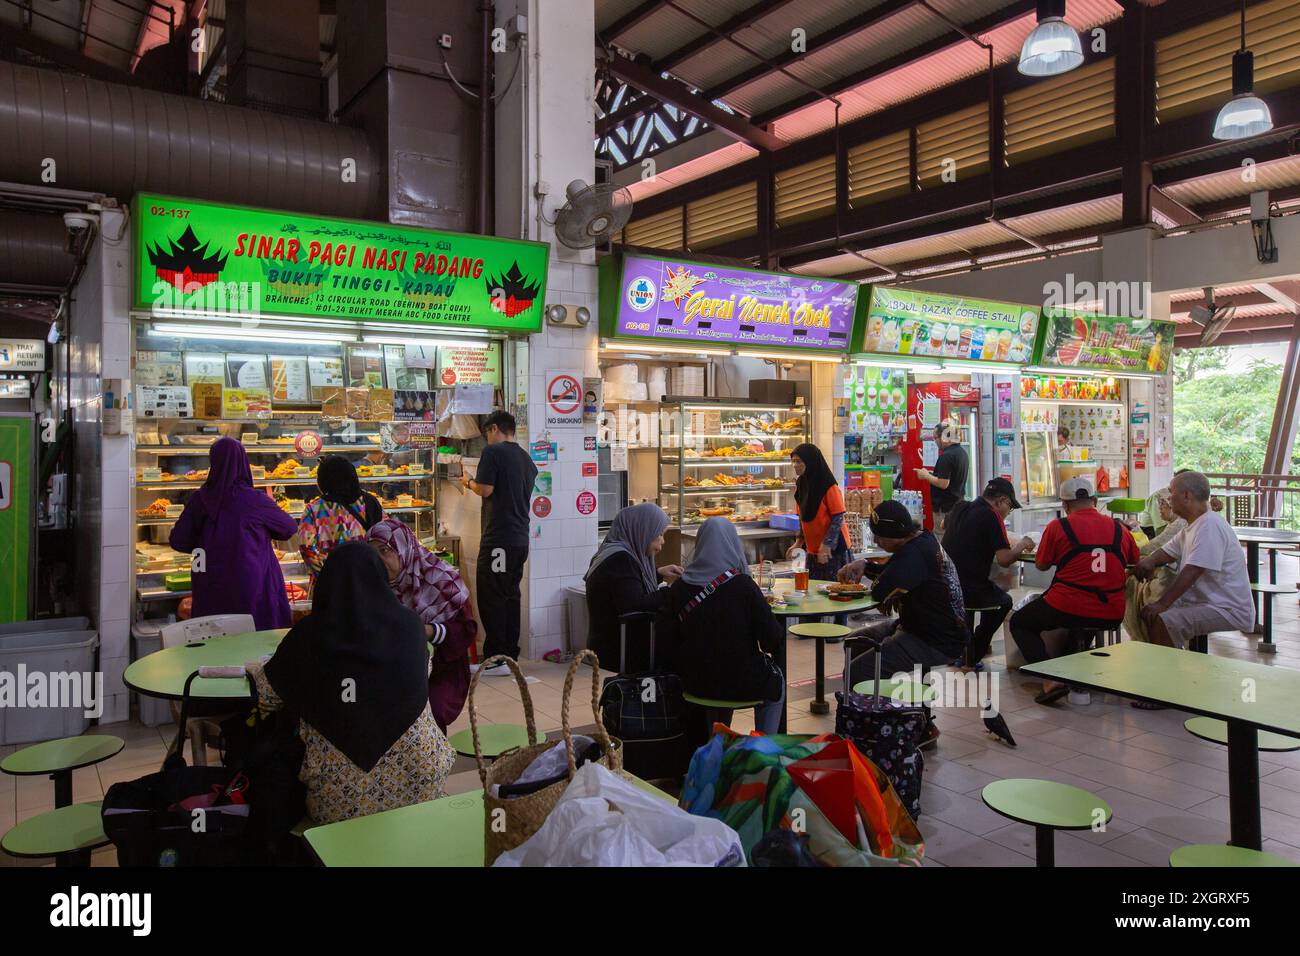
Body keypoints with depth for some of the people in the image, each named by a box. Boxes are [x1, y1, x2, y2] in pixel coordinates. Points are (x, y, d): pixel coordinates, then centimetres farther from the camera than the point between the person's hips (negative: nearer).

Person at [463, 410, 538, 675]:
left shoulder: (493, 452, -8)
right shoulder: (526, 458, 15)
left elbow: (485, 490, -14)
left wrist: (469, 481, 7)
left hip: (498, 538, -8)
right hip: (520, 539, 8)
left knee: (492, 599, -2)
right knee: (511, 597, 13)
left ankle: (495, 660, -1)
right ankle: (510, 655, 17)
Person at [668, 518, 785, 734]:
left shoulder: (678, 588, -8)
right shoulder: (743, 585, -18)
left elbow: (675, 637, 3)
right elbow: (772, 638, -16)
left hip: (695, 683, 3)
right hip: (742, 683, -3)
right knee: (776, 683, 28)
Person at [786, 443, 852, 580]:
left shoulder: (829, 487, -14)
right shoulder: (802, 485, 7)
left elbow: (838, 519, -16)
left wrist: (826, 545, -21)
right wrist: (799, 541, 5)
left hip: (833, 549, -6)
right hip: (812, 550, 6)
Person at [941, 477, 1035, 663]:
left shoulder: (959, 509, 9)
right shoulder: (991, 516, -12)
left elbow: (944, 529, 34)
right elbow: (1004, 560, -18)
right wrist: (1022, 545, 2)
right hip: (970, 592, -7)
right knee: (1004, 601, 24)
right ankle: (973, 656, 24)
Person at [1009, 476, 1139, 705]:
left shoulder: (1058, 527, -4)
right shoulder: (1119, 528, 6)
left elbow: (1041, 565, 7)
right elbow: (1135, 562, 23)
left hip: (1068, 608, -5)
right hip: (1112, 615, 5)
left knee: (1020, 623, 19)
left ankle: (1051, 680, -1)